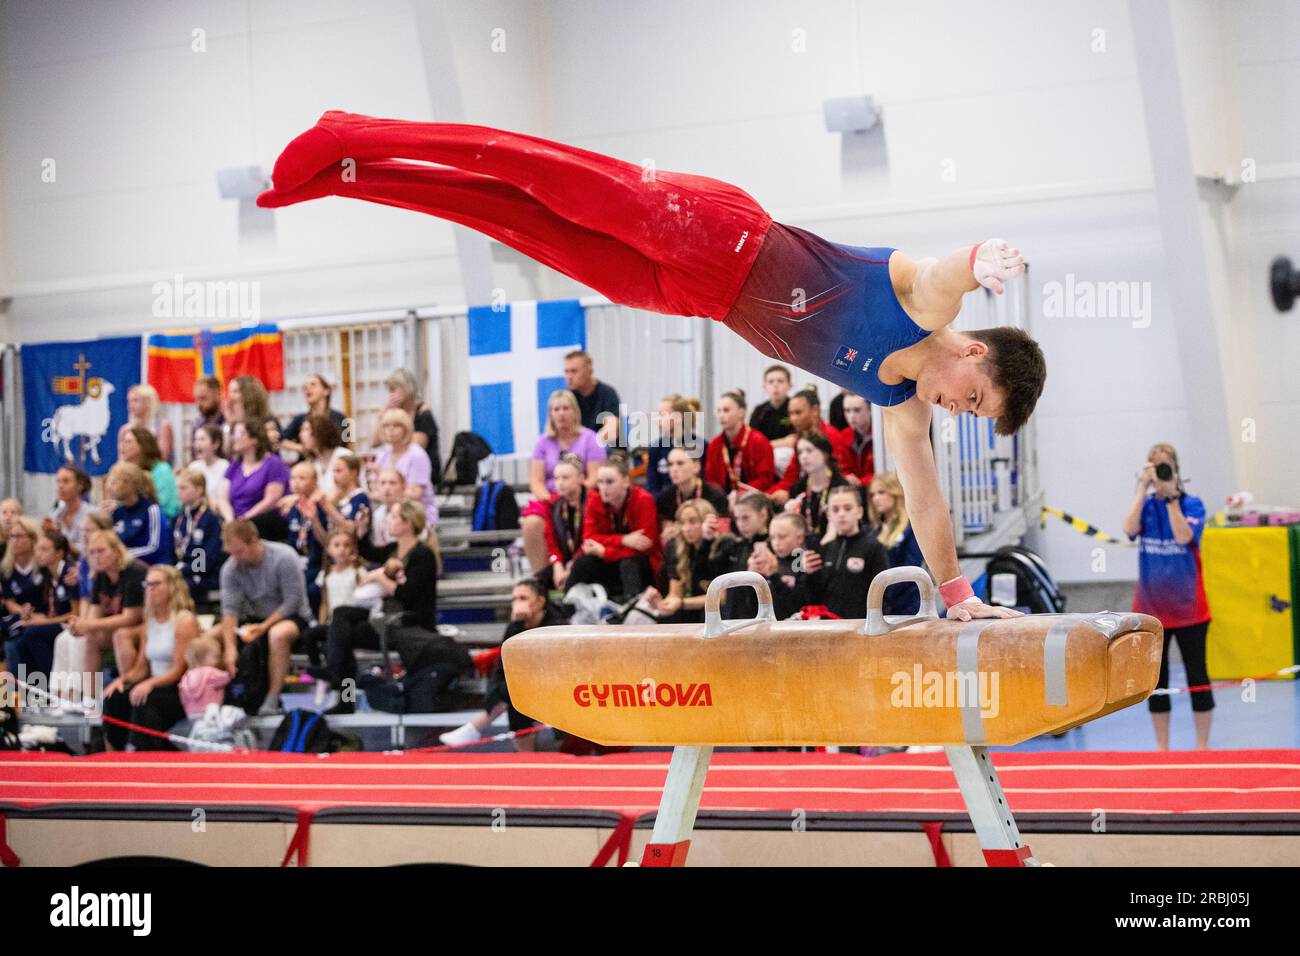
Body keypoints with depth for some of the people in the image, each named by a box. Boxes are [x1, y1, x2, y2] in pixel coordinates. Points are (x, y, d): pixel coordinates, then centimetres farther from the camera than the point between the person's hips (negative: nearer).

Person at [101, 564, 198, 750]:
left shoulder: (184, 621, -7)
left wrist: (150, 683, -28)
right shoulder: (149, 623, 16)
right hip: (156, 687, 7)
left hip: (182, 693, -7)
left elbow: (180, 670, -14)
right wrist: (122, 679, -8)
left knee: (146, 701, -34)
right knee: (114, 697, -18)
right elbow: (141, 668, 13)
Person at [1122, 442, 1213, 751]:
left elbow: (1183, 535, -22)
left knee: (1197, 675, 4)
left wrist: (1171, 496, -21)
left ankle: (1202, 746, 12)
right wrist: (1144, 488, -16)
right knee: (1156, 679, 8)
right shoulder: (1145, 504, 3)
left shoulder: (1192, 504, -4)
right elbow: (1130, 528, -17)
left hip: (1188, 607, -3)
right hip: (1151, 607, 3)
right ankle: (1162, 748, 17)